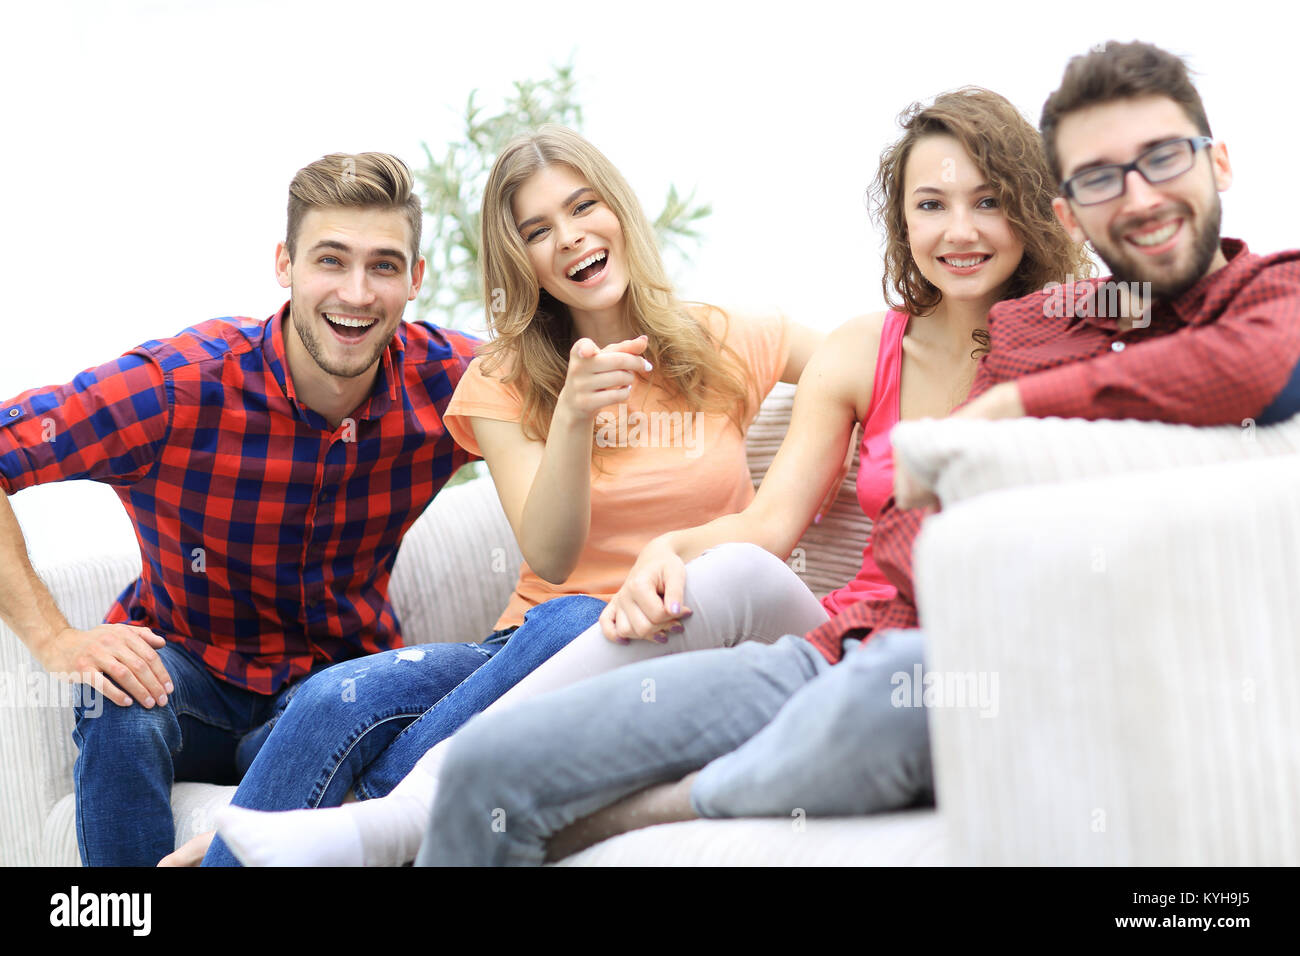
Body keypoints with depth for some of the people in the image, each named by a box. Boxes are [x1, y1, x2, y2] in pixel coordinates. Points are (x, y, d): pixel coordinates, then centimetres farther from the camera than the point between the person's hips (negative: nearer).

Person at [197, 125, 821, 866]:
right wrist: (573, 416, -26)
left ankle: (361, 818, -27)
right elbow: (550, 558, -8)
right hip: (529, 654, 2)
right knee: (338, 700, -28)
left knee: (573, 625, -37)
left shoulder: (728, 347, 7)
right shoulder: (505, 381, 7)